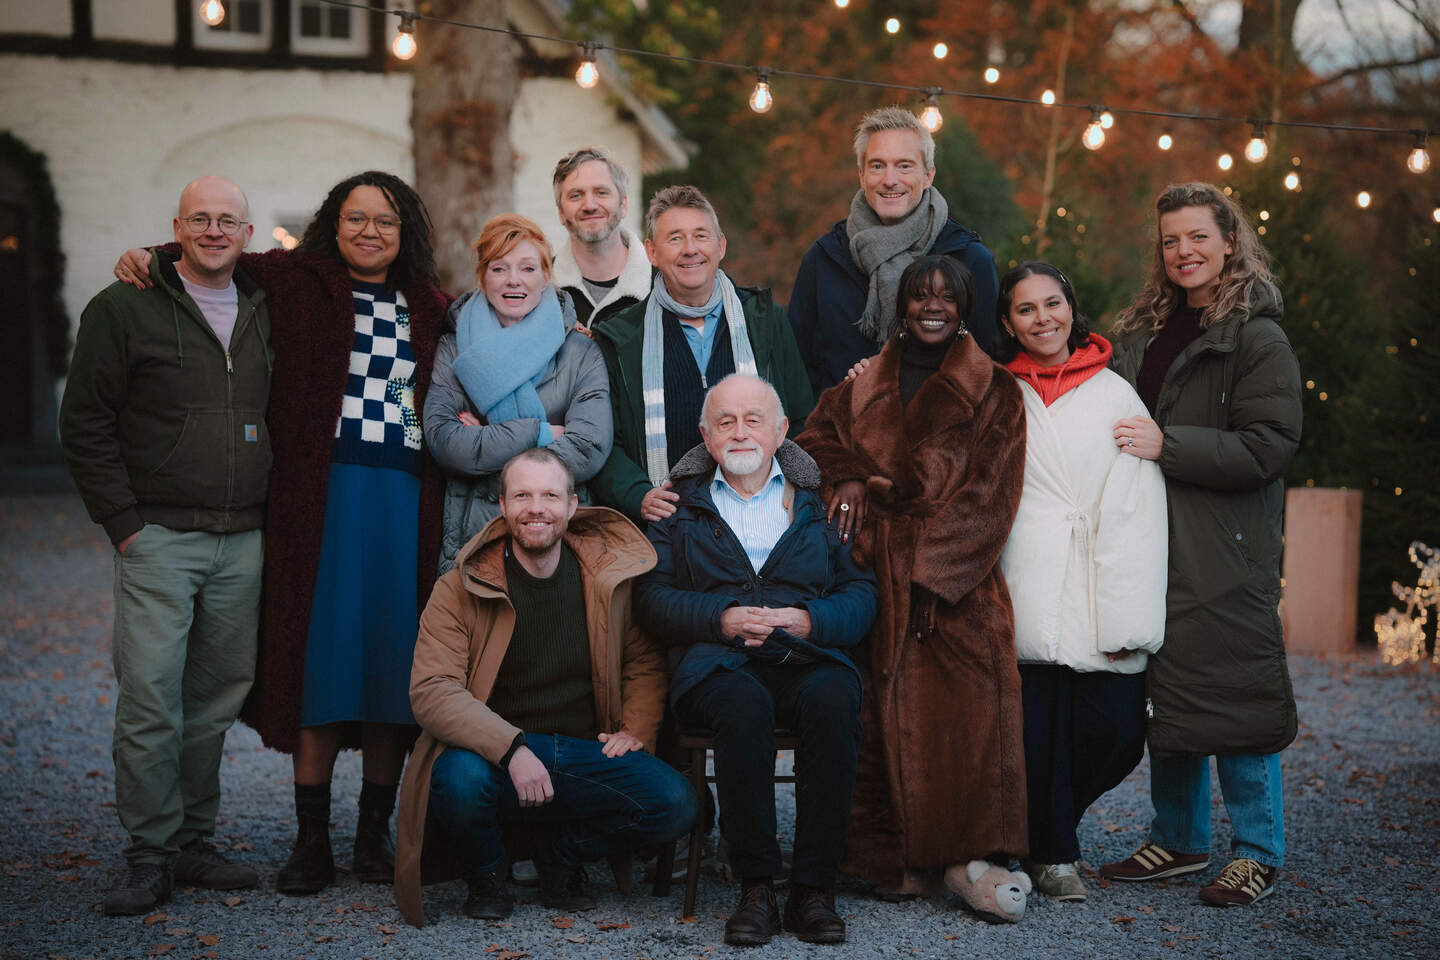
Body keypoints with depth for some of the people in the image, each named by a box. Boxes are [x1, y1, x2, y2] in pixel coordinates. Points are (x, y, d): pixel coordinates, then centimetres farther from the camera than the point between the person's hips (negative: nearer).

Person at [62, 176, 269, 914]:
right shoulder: (124, 309, 0)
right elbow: (85, 426, -1)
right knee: (150, 701, -7)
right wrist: (122, 522, -7)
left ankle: (193, 843, 18)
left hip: (244, 542, 4)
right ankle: (150, 855, 2)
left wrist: (273, 515, 10)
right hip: (159, 539, -4)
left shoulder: (266, 314, 13)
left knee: (217, 700, 8)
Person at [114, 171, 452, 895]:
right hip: (321, 493, -2)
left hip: (405, 499, 2)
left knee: (392, 661, 4)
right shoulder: (294, 280, 7)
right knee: (320, 658, -2)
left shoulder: (432, 310, 14)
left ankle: (375, 834, 15)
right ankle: (312, 841, 6)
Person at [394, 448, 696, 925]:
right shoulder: (460, 588, -3)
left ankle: (562, 854, 8)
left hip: (587, 756, 3)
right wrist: (511, 748, -27)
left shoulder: (611, 577, 6)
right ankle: (484, 875, 0)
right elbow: (432, 690, -14)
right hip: (492, 755, -2)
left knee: (675, 803, -22)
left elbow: (645, 661, 21)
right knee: (459, 779, -37)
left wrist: (636, 729, 2)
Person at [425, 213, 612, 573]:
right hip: (471, 537, 0)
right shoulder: (454, 350, 9)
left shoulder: (581, 353, 6)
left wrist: (483, 443, -6)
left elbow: (588, 452, -8)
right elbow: (442, 442, -6)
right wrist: (539, 433, -9)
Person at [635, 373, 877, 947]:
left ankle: (813, 888, -26)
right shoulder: (679, 505, 20)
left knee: (833, 697, -35)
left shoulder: (819, 501, 20)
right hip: (719, 662, -1)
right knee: (744, 704, -37)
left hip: (808, 657, 1)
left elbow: (861, 593, 11)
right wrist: (721, 618, -8)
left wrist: (809, 619, -10)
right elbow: (652, 599, 9)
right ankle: (755, 886, -26)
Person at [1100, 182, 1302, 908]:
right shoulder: (1139, 333, 15)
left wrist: (1167, 446, -18)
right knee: (1164, 688, 10)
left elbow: (1269, 446, -15)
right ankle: (1177, 839, 22)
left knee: (1234, 690, -4)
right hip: (1152, 546, 7)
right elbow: (1117, 423, 29)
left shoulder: (1258, 339, -6)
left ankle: (1258, 854, 7)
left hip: (1225, 548, -6)